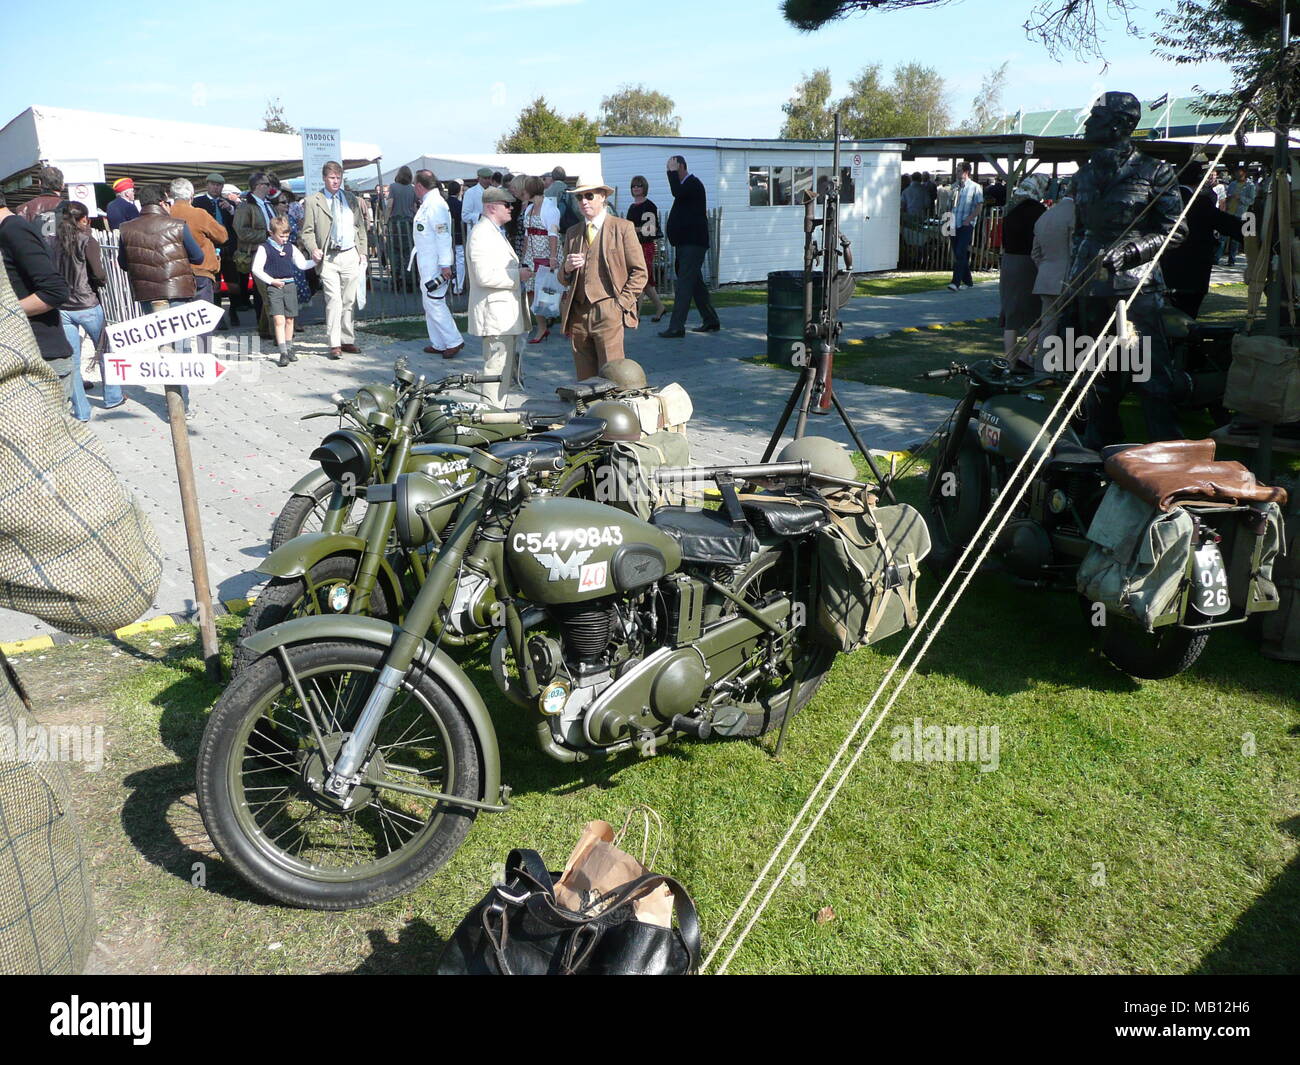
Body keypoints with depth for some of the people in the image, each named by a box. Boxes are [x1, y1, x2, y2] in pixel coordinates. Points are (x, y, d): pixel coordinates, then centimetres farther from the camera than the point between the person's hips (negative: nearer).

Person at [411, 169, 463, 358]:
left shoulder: (435, 205, -17)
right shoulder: (427, 204, 15)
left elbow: (443, 236, -22)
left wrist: (445, 264, -24)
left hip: (435, 264, -11)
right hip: (427, 262, 11)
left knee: (434, 302, -10)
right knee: (430, 303, 13)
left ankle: (453, 341, -4)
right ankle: (438, 344, 20)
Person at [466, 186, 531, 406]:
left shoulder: (496, 232, 20)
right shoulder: (481, 234, -15)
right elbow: (485, 276, -24)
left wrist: (520, 272, 13)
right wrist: (518, 275, -16)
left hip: (506, 312, 11)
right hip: (495, 314, -11)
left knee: (507, 364, 16)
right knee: (497, 368, -9)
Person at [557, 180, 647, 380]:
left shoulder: (622, 227, 4)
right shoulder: (572, 233, 18)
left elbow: (639, 272, 2)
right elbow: (563, 280, 21)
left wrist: (622, 303, -8)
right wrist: (567, 268, -3)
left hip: (608, 313, -5)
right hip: (578, 315, 5)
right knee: (584, 381, 5)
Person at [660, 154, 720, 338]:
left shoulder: (694, 183, -11)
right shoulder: (685, 184, 19)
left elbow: (677, 192, -30)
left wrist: (672, 172, -18)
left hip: (693, 243, -10)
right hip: (686, 243, 10)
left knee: (684, 283, -13)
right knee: (696, 283, 13)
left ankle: (677, 326, -17)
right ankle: (710, 321, 21)